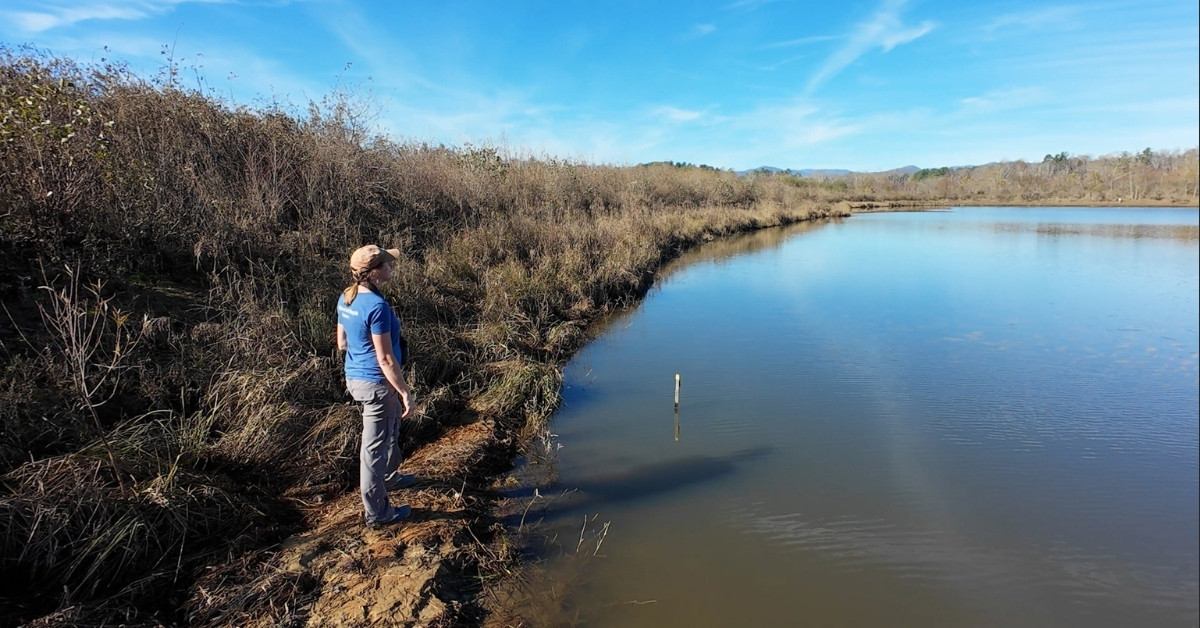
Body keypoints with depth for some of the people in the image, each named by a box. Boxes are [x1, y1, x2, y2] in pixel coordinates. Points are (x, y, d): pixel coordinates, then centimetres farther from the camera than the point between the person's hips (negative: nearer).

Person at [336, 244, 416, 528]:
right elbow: (385, 359, -24)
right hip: (377, 383, -9)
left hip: (356, 376, 9)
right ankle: (377, 513, 20)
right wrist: (406, 393, -17)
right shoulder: (377, 306, -26)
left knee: (391, 431, 29)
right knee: (375, 447, 5)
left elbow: (342, 343, 11)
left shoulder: (345, 298, 1)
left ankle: (389, 476, 52)